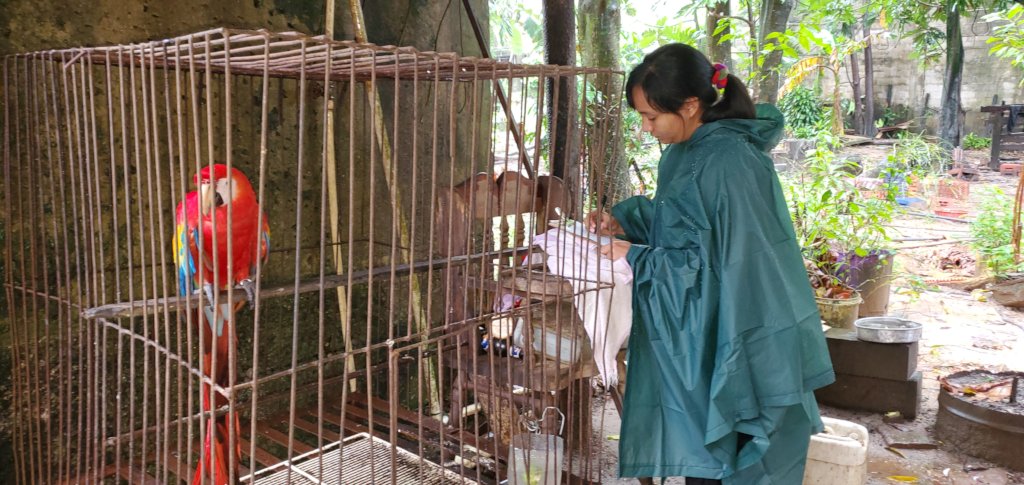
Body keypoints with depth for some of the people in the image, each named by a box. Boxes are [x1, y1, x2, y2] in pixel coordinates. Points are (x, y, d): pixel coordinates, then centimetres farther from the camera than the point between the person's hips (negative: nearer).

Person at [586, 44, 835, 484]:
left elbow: (729, 265, -23)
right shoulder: (685, 151, 4)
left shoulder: (730, 164, -24)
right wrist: (624, 220, 1)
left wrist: (636, 259, -17)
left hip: (734, 345, -9)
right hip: (696, 338, 9)